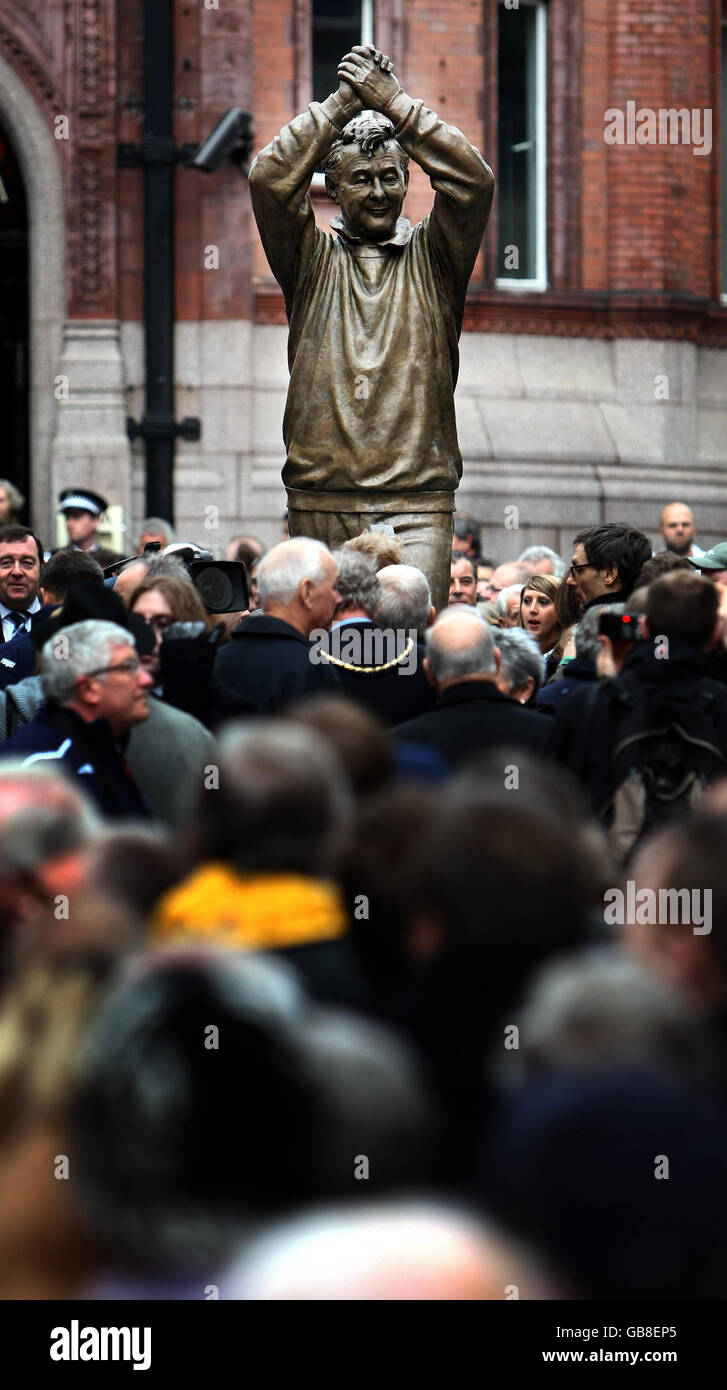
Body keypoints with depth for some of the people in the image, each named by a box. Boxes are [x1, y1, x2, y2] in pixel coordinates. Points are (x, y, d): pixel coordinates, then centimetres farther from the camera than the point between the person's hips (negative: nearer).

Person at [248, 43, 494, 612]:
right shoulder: (312, 258, 11)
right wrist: (343, 103, -5)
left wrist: (394, 102, -5)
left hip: (417, 503, -1)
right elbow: (270, 178, -4)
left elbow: (474, 181, -4)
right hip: (321, 499, 1)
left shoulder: (432, 257, 11)